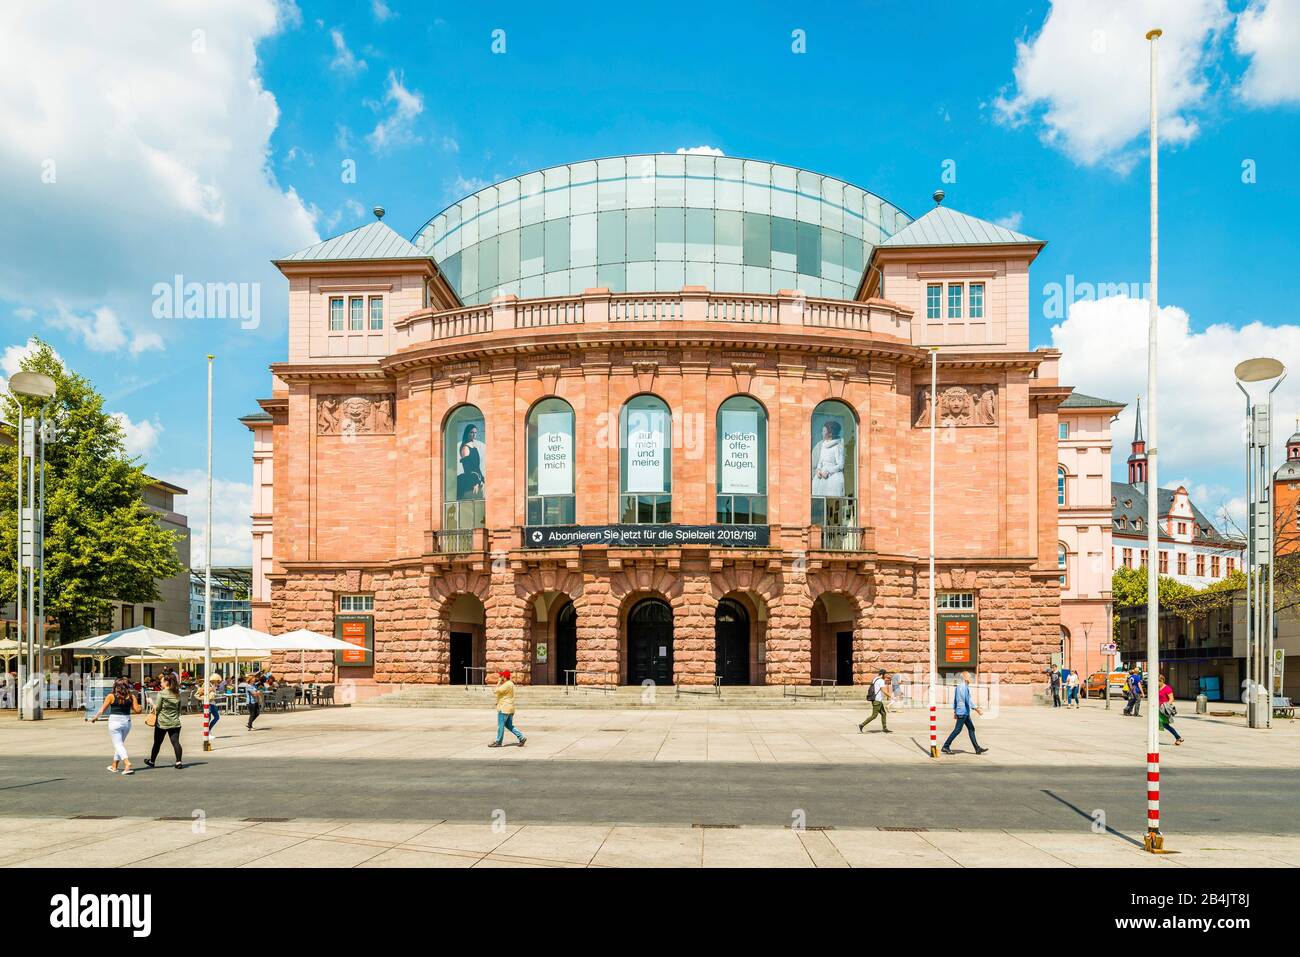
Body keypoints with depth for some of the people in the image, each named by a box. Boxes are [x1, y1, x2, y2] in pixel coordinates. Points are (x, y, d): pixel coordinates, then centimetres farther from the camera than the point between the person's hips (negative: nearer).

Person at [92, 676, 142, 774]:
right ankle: (114, 766, 29)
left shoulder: (111, 696, -4)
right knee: (120, 743, 19)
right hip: (126, 721, 4)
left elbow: (102, 709, 0)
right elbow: (137, 710, -2)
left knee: (118, 745, -3)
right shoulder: (131, 696, 1)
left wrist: (96, 717, 17)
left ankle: (127, 762, -23)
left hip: (114, 721, -4)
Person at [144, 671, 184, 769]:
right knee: (176, 742, -3)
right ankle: (178, 762, -14)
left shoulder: (161, 693, -10)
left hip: (162, 723, -3)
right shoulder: (177, 694, 5)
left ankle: (151, 761, 31)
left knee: (157, 743, 14)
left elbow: (157, 708, -8)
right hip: (175, 722, 3)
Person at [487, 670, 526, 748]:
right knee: (509, 725, 14)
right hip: (510, 708, 10)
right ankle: (521, 737, 9)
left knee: (500, 725, -1)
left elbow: (497, 690, -21)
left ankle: (498, 742, 7)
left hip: (505, 708, -10)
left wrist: (499, 681, -11)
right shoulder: (510, 683, 15)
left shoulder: (507, 684, -18)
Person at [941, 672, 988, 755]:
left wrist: (954, 711, 22)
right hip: (963, 712, -10)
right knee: (957, 730, -5)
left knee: (971, 729, 10)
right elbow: (968, 700, -21)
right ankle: (946, 746, -1)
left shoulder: (958, 686, 15)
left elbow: (955, 700, 19)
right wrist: (976, 709, -17)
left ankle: (977, 748, 11)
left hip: (965, 713, 10)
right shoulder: (964, 687, -16)